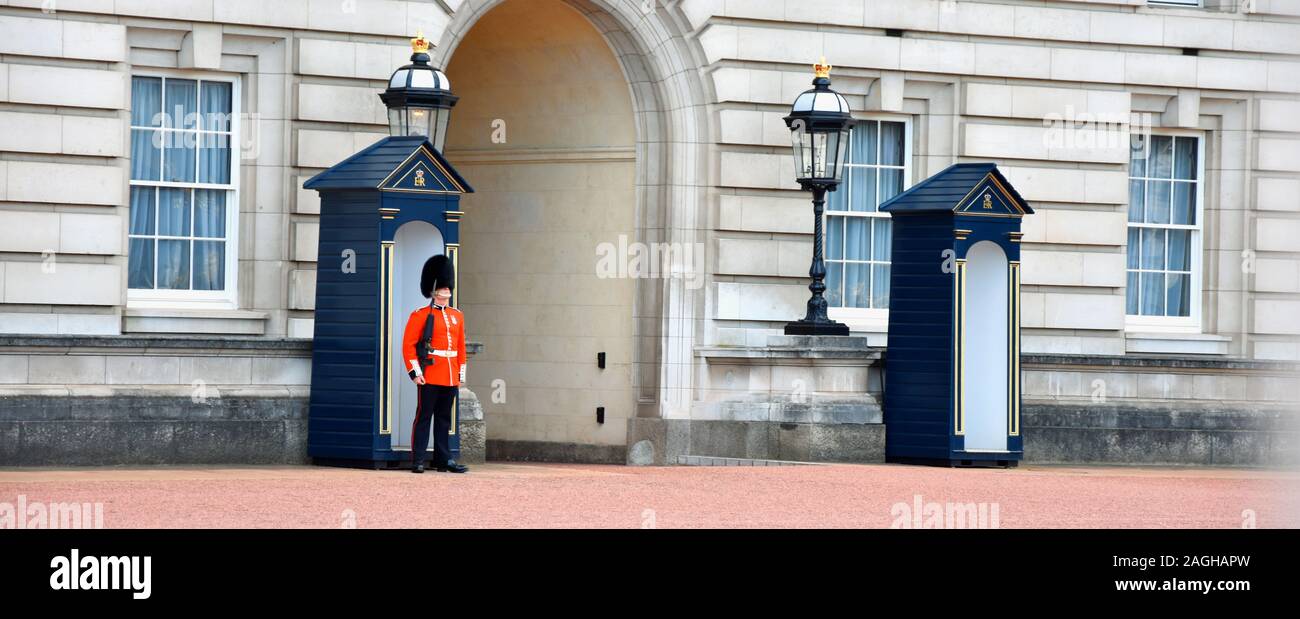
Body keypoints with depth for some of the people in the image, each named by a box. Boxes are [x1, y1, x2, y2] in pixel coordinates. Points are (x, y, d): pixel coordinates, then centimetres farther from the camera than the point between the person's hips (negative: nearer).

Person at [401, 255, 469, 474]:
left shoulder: (457, 316, 15)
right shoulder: (420, 315, -3)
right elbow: (408, 345, -7)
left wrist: (461, 375, 13)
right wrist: (415, 372, -14)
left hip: (450, 378, 6)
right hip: (430, 377, -6)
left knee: (444, 419, 9)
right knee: (424, 417, -4)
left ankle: (443, 459, 12)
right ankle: (418, 460, -3)